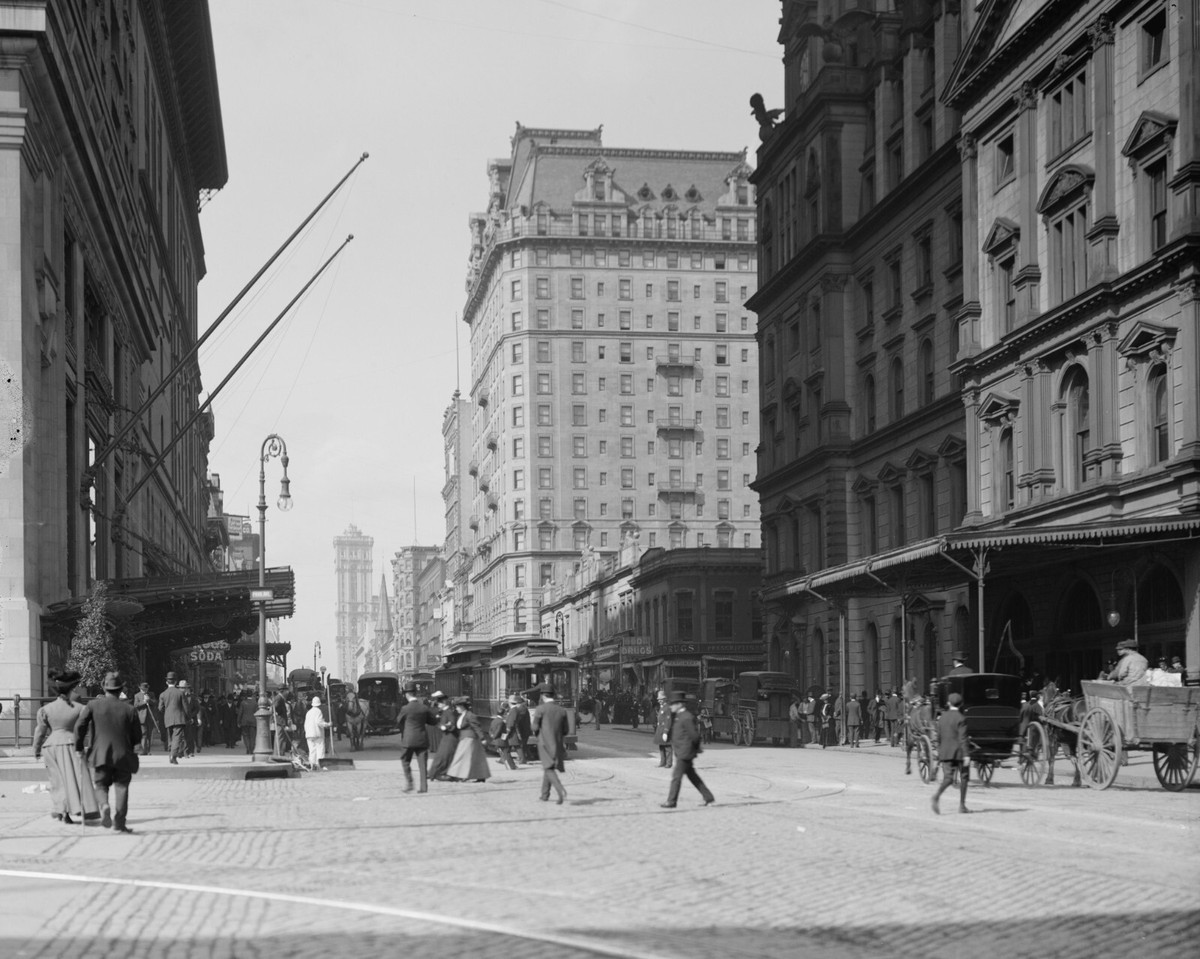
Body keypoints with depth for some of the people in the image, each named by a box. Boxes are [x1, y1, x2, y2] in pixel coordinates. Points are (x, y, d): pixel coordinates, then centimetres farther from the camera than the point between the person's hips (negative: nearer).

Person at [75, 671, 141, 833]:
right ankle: (119, 823, -1)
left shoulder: (94, 705, -1)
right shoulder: (130, 710, 0)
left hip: (100, 754, 0)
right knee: (122, 787, 7)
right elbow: (137, 736, 4)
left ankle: (104, 806, -20)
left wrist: (79, 747, 6)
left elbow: (80, 726, -7)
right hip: (123, 756, 0)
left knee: (101, 785, 11)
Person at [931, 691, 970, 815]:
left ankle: (936, 796, -25)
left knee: (947, 778, 1)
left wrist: (940, 752, 22)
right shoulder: (961, 719, -10)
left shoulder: (942, 717, 7)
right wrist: (966, 755, -16)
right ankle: (962, 805, 11)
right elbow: (962, 738, -16)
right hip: (959, 752, -4)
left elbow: (939, 737, 12)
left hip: (945, 752, 4)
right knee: (963, 777, 11)